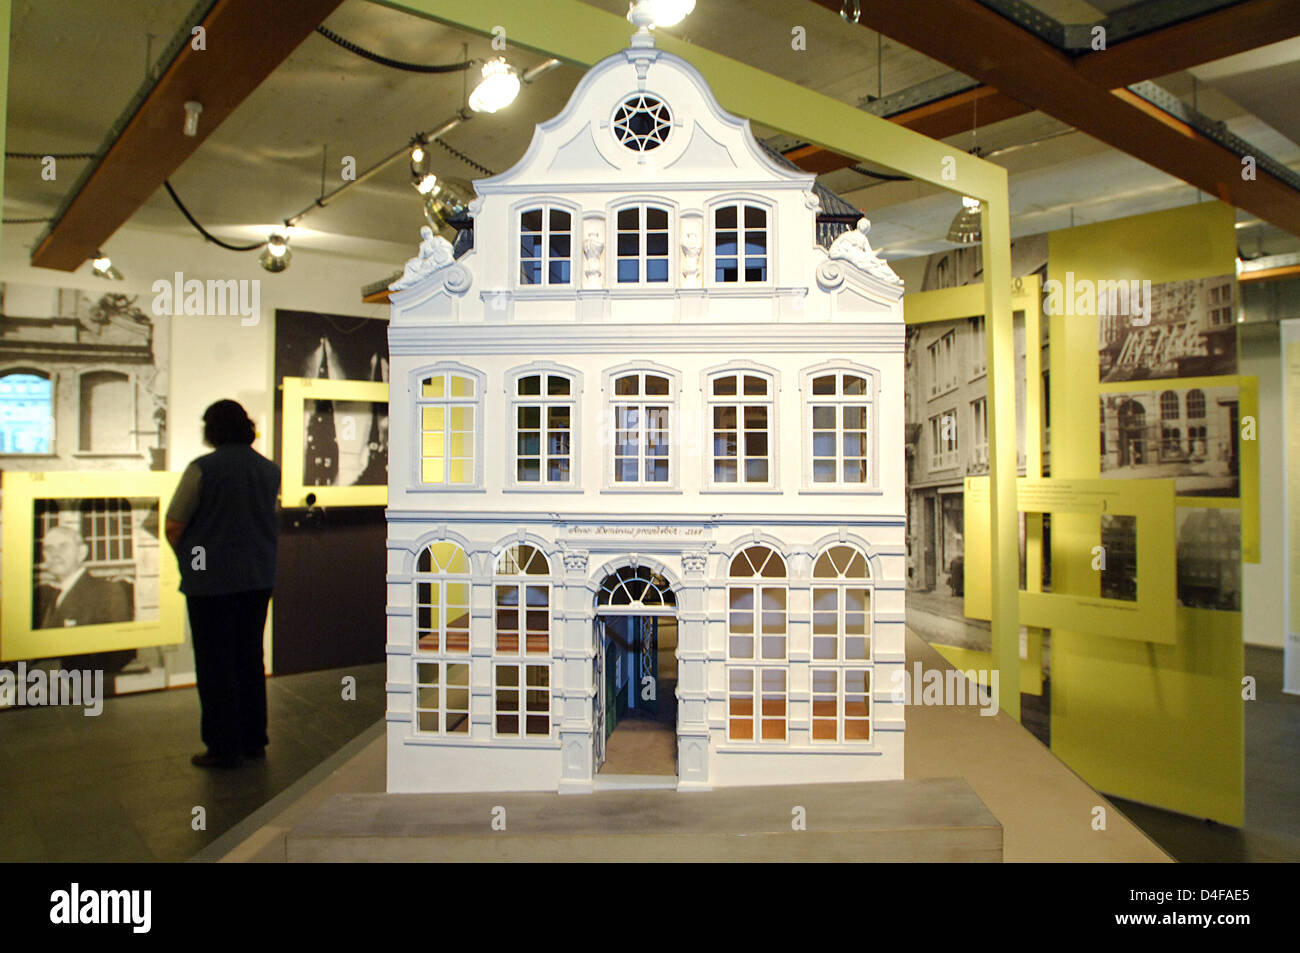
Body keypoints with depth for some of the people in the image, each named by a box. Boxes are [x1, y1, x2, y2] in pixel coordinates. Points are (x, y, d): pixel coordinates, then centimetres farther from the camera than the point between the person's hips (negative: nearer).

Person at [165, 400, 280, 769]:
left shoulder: (202, 468, -12)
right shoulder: (269, 470, 5)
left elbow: (173, 526, -8)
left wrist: (188, 558, 9)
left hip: (211, 580, -5)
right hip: (259, 577, 6)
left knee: (216, 665, 3)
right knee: (251, 659, 15)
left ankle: (224, 747, 9)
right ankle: (254, 739, 22)